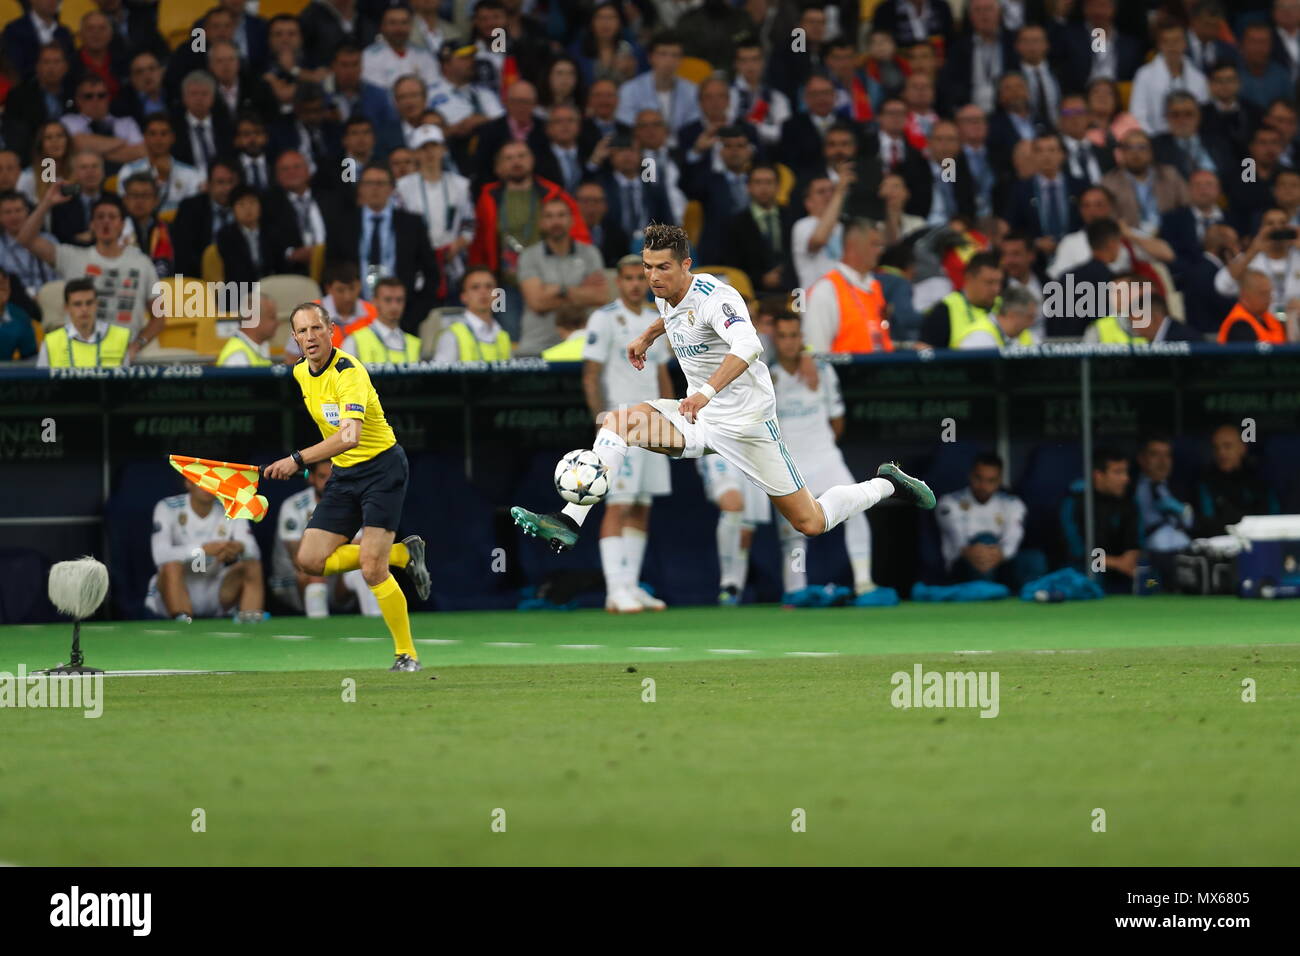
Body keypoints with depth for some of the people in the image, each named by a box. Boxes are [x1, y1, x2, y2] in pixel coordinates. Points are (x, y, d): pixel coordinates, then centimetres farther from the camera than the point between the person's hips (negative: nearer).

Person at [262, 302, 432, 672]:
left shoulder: (348, 371, -23)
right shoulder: (301, 373, 4)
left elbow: (350, 436, -37)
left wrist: (299, 459, -44)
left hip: (382, 467, -8)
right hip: (342, 474, 8)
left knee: (372, 570, -15)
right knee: (310, 560, -3)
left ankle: (407, 654, 0)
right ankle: (402, 553, 14)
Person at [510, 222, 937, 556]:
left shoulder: (715, 296, -23)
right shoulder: (666, 295, 2)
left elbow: (748, 346, -43)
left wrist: (707, 391, -55)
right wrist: (648, 336, 27)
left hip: (744, 421, -7)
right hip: (699, 421, 7)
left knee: (811, 523, -4)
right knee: (619, 420, -14)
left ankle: (886, 484, 22)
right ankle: (569, 523, -19)